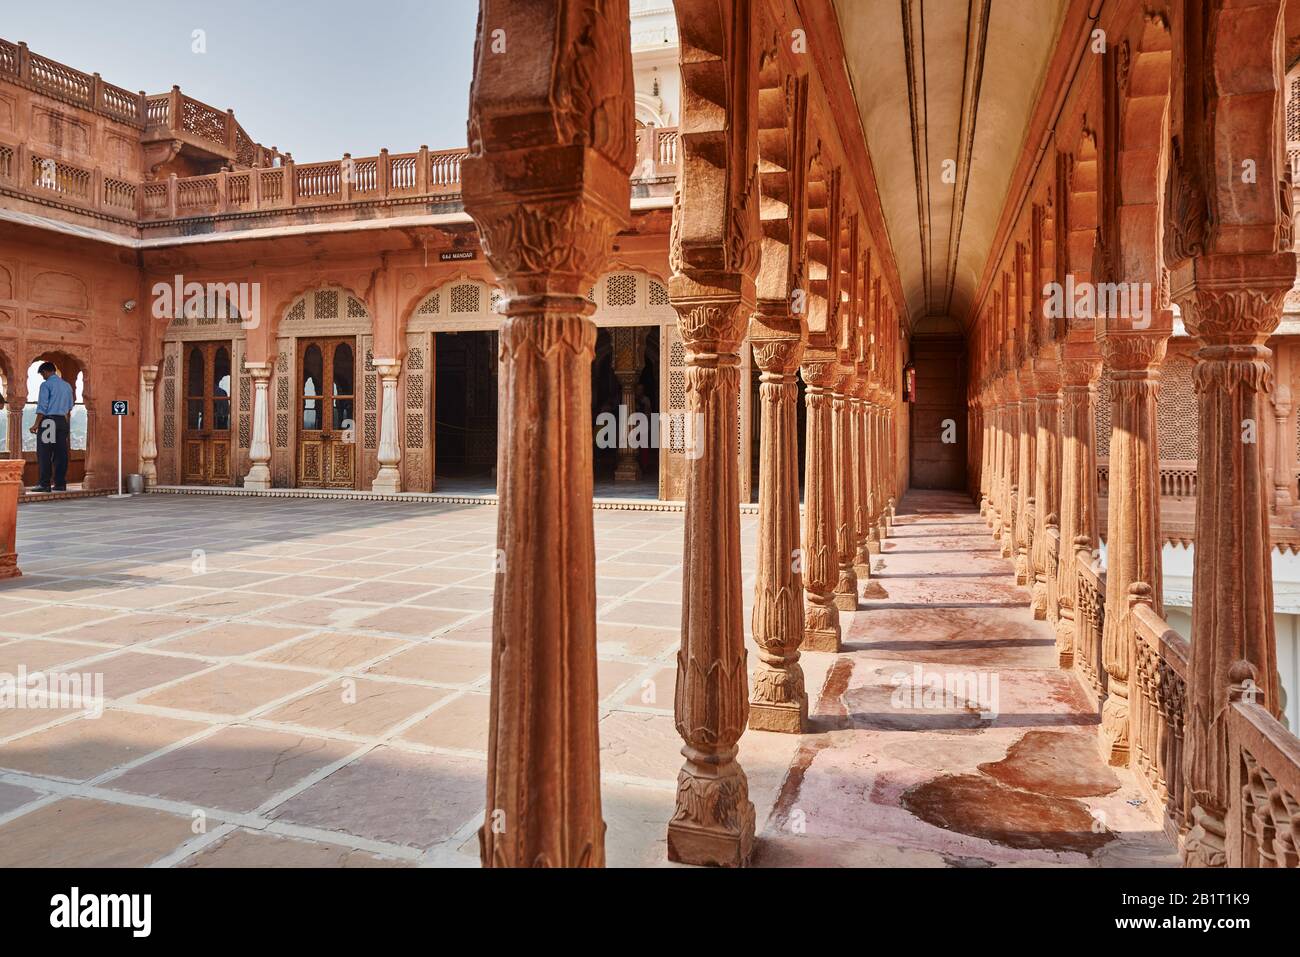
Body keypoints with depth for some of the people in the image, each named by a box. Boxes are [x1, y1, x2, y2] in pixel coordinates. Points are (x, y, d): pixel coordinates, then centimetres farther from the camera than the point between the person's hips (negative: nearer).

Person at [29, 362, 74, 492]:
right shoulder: (67, 386, 14)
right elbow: (70, 407, 18)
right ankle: (60, 484, 5)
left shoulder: (46, 384, -5)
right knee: (60, 453, 5)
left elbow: (42, 406, -11)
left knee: (44, 454, -4)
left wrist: (36, 424, -10)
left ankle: (45, 484, -7)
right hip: (62, 421, 6)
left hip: (48, 421, -6)